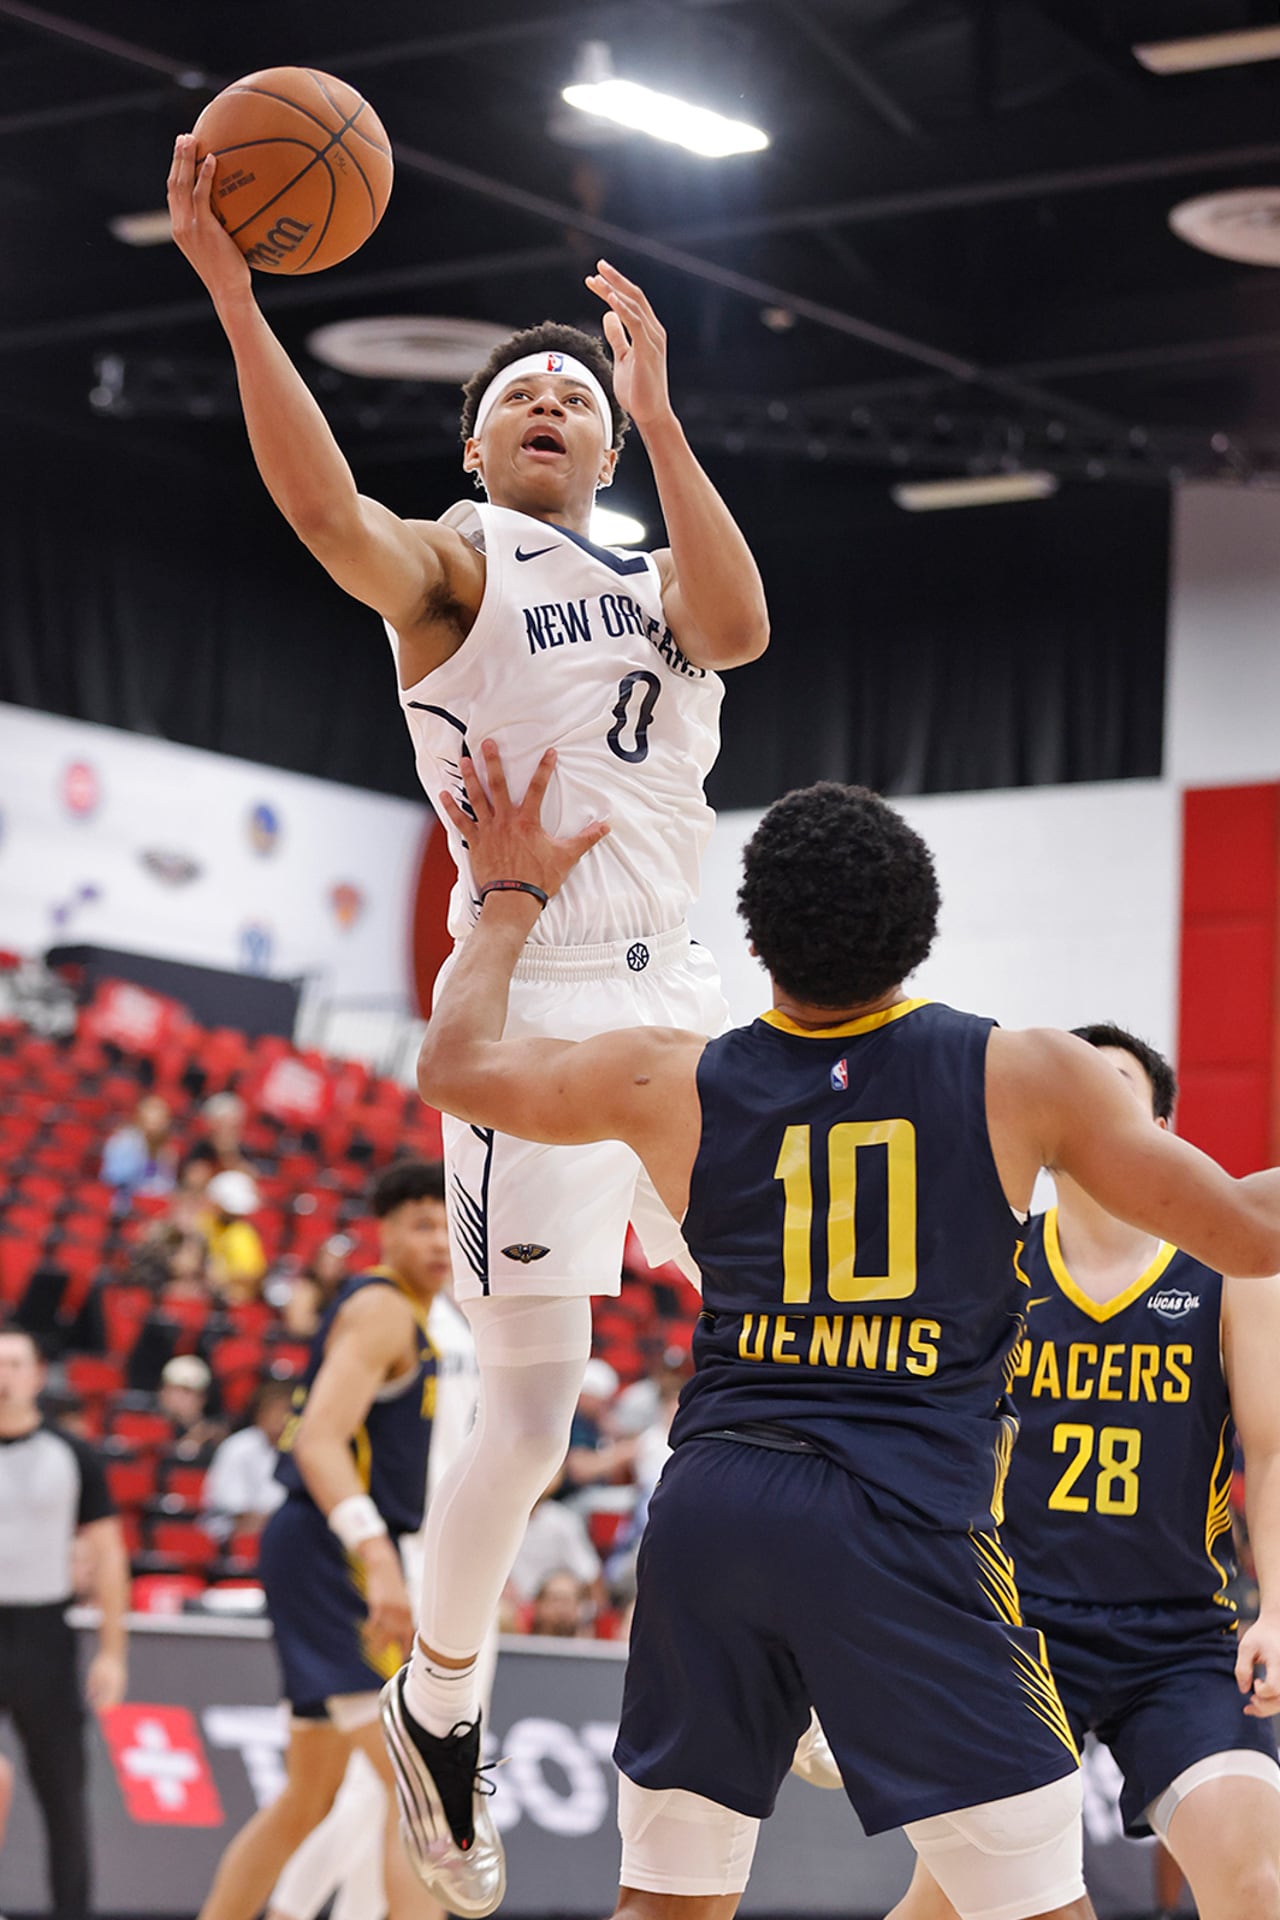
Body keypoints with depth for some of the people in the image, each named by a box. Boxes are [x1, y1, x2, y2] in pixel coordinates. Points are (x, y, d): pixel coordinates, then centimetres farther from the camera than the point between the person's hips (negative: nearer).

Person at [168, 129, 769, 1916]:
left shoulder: (657, 585, 19)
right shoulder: (454, 566, 4)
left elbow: (740, 626, -7)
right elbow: (329, 513, -21)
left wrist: (658, 412, -15)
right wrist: (231, 290, -32)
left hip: (676, 993, 6)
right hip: (537, 1000, -5)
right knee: (531, 1406, -6)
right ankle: (438, 1707, 15)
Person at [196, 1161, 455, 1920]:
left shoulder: (411, 1318, 21)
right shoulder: (380, 1308, -10)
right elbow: (321, 1438, -24)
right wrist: (378, 1556, -36)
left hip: (342, 1557, 11)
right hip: (330, 1552, -11)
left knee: (308, 1800, 16)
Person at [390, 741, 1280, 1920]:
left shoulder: (675, 1084, 7)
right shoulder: (1027, 1078, -1)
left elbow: (454, 1068, 21)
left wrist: (512, 899, 35)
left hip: (709, 1509, 4)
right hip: (908, 1520, -4)